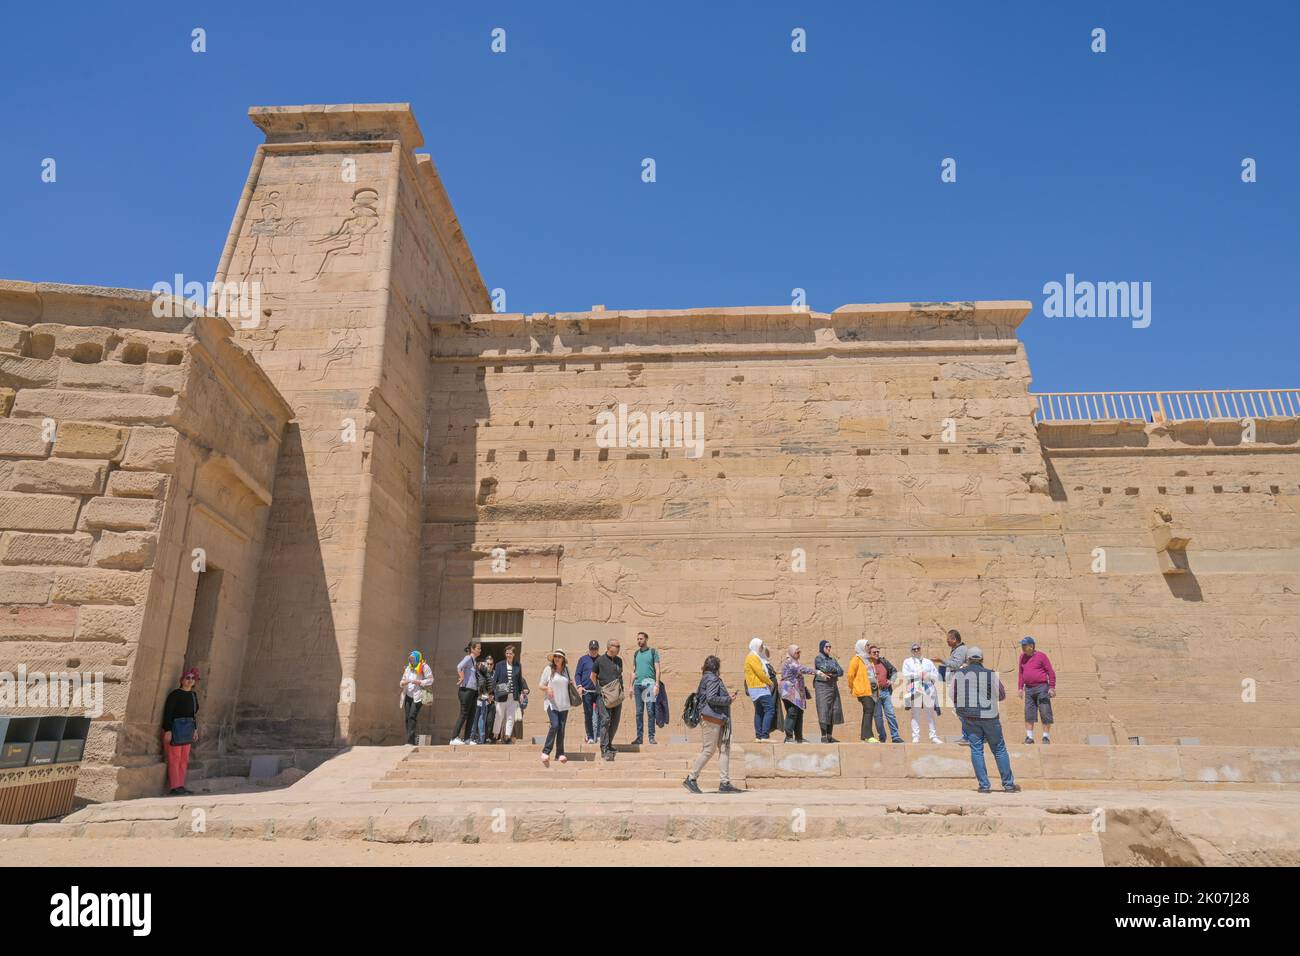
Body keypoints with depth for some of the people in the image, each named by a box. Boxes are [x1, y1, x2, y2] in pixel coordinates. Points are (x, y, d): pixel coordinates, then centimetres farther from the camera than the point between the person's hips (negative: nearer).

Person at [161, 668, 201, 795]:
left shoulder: (193, 695, 11)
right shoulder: (175, 694, -10)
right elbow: (167, 713, -13)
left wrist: (195, 729, 17)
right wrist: (167, 731, -18)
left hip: (187, 729, 8)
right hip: (175, 728, -7)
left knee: (184, 759, 10)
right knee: (174, 758, -4)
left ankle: (180, 786, 17)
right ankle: (174, 787, 1)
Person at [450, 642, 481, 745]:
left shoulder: (474, 660, 17)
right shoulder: (468, 658, -10)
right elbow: (459, 667, -28)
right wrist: (462, 678, -17)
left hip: (473, 690, 9)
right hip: (466, 690, -9)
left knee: (471, 715, 8)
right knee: (464, 714, -8)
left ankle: (467, 738, 12)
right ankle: (454, 738, -4)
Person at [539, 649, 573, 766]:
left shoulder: (566, 670, 9)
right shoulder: (548, 669, -2)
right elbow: (540, 685, 1)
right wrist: (547, 688, -19)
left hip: (564, 704, 4)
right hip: (551, 703, -4)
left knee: (561, 728, 4)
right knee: (555, 725, -19)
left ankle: (560, 753, 13)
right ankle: (545, 752, -8)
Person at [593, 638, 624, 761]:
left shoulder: (619, 660, 13)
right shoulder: (600, 660, -1)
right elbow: (593, 676, 11)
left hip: (617, 696, 5)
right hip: (604, 695, -5)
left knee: (615, 722, 7)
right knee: (605, 720, -12)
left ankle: (609, 743, 25)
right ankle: (605, 749, -12)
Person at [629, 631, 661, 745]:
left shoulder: (653, 652, 3)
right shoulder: (636, 653, 16)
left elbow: (657, 669, -1)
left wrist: (657, 685, -11)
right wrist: (631, 686, 11)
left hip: (649, 683, -4)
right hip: (637, 684, 4)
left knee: (650, 711, -5)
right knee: (639, 712, 5)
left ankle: (651, 737, -2)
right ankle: (639, 737, 9)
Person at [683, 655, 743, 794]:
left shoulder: (707, 678, 19)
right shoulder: (712, 679, -11)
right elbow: (711, 698, -22)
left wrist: (728, 695, 15)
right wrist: (728, 699, -12)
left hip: (718, 720, 10)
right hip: (712, 719, -10)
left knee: (724, 749, 6)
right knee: (709, 750, -5)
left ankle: (725, 783, 6)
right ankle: (691, 778, 4)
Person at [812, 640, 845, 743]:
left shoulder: (832, 659, 19)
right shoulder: (818, 658, 0)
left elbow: (841, 672, 9)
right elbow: (826, 668, -16)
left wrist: (832, 673, -8)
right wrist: (835, 669, 0)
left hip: (833, 686, 7)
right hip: (822, 686, -7)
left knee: (833, 711, 4)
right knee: (824, 711, -9)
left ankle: (829, 736, 9)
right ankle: (823, 736, -9)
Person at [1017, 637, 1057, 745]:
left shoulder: (1041, 656, -5)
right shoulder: (1022, 656, 11)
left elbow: (1051, 672, -5)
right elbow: (1020, 672, 17)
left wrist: (1052, 687, -10)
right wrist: (1021, 687, 13)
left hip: (1042, 687, -5)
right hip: (1029, 689, 5)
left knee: (1045, 713, 0)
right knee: (1029, 714, 4)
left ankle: (1046, 737, 8)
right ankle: (1029, 737, 8)